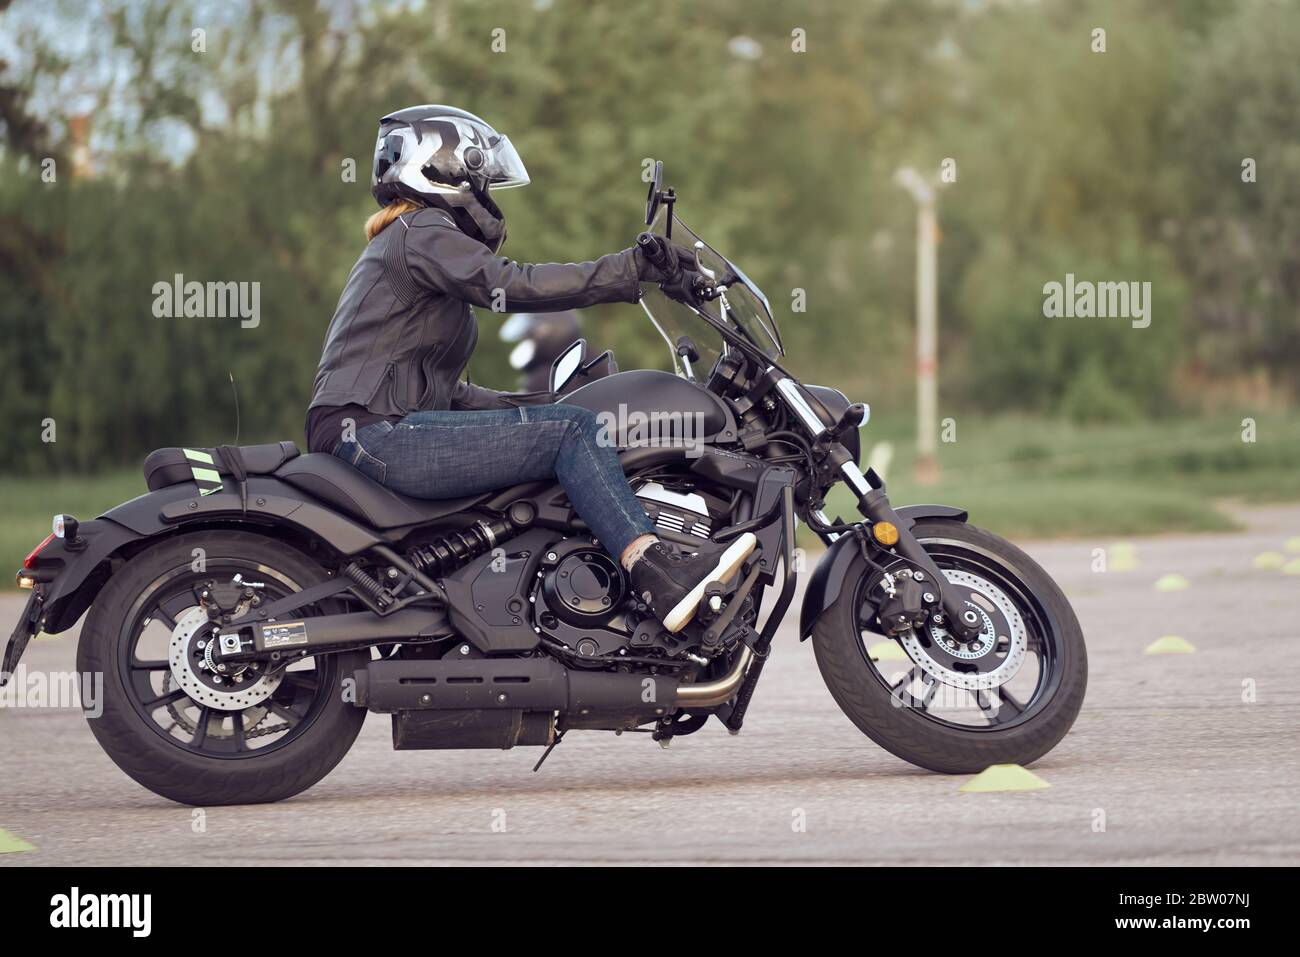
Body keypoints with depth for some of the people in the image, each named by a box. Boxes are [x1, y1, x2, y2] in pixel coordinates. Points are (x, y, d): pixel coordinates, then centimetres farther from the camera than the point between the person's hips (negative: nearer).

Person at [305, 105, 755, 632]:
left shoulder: (405, 240, 28)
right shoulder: (422, 232, -4)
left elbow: (439, 389, 27)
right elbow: (512, 284, -21)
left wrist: (526, 403, 16)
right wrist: (632, 269, -22)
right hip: (375, 434, -11)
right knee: (570, 430, -17)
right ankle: (661, 576, -29)